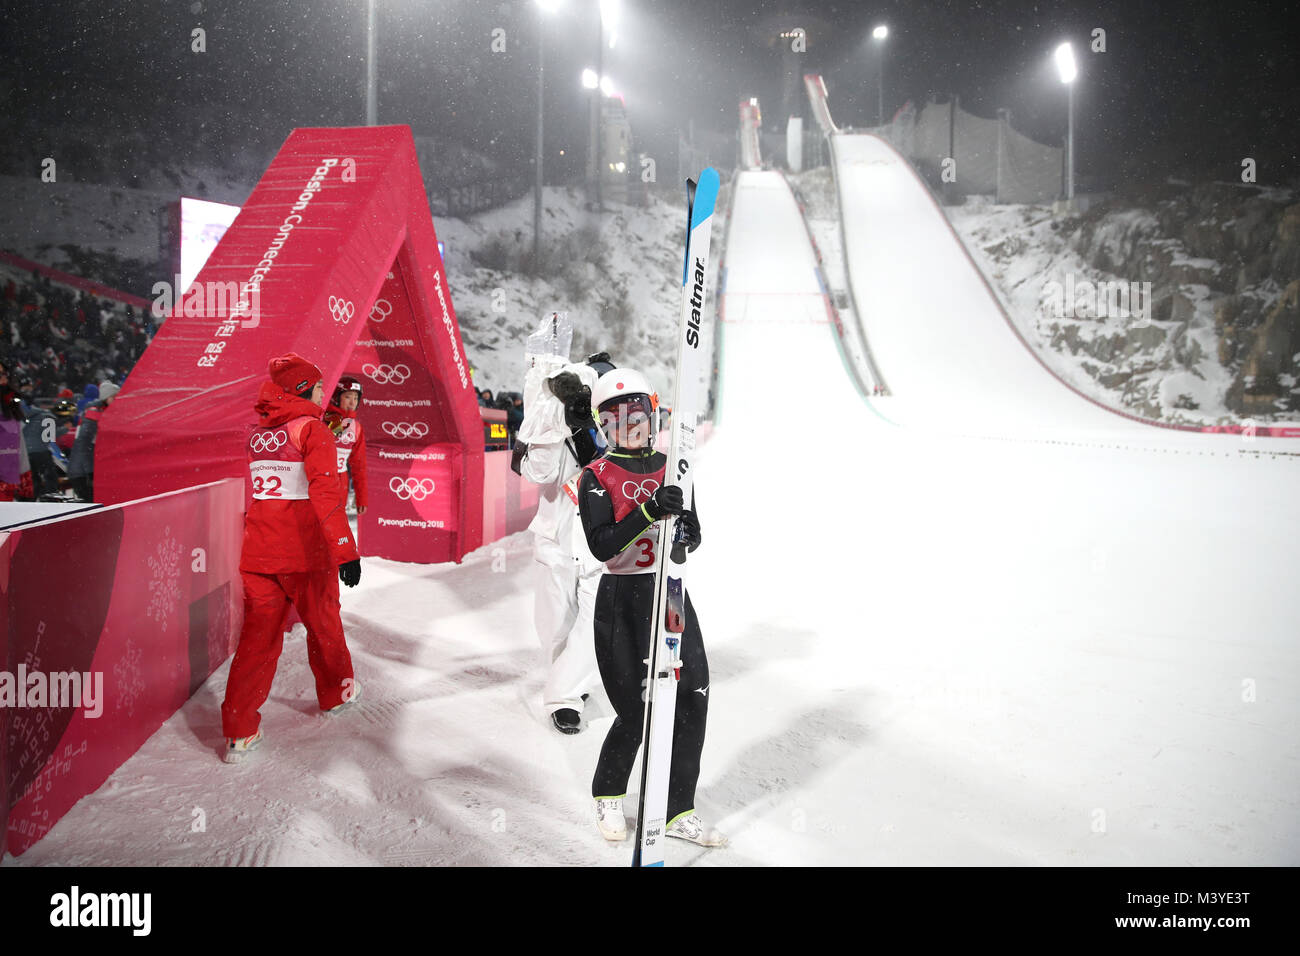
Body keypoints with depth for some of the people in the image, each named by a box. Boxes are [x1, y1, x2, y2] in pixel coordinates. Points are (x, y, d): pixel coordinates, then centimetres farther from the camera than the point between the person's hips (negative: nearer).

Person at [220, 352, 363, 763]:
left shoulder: (257, 432, 12)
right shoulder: (312, 429, -10)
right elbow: (325, 491, -20)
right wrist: (345, 550, -23)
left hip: (258, 551, 5)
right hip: (305, 551, -5)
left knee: (259, 633, 7)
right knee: (322, 621, 16)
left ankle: (239, 731, 1)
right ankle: (336, 691, 37)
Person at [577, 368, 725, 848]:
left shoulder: (671, 468, 8)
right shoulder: (597, 477, -4)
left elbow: (694, 537, 8)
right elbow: (602, 547, -17)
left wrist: (681, 526, -14)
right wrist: (649, 511, -27)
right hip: (621, 599, -4)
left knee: (693, 698, -2)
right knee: (636, 711, -1)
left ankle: (679, 812, 15)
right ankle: (608, 796, 29)